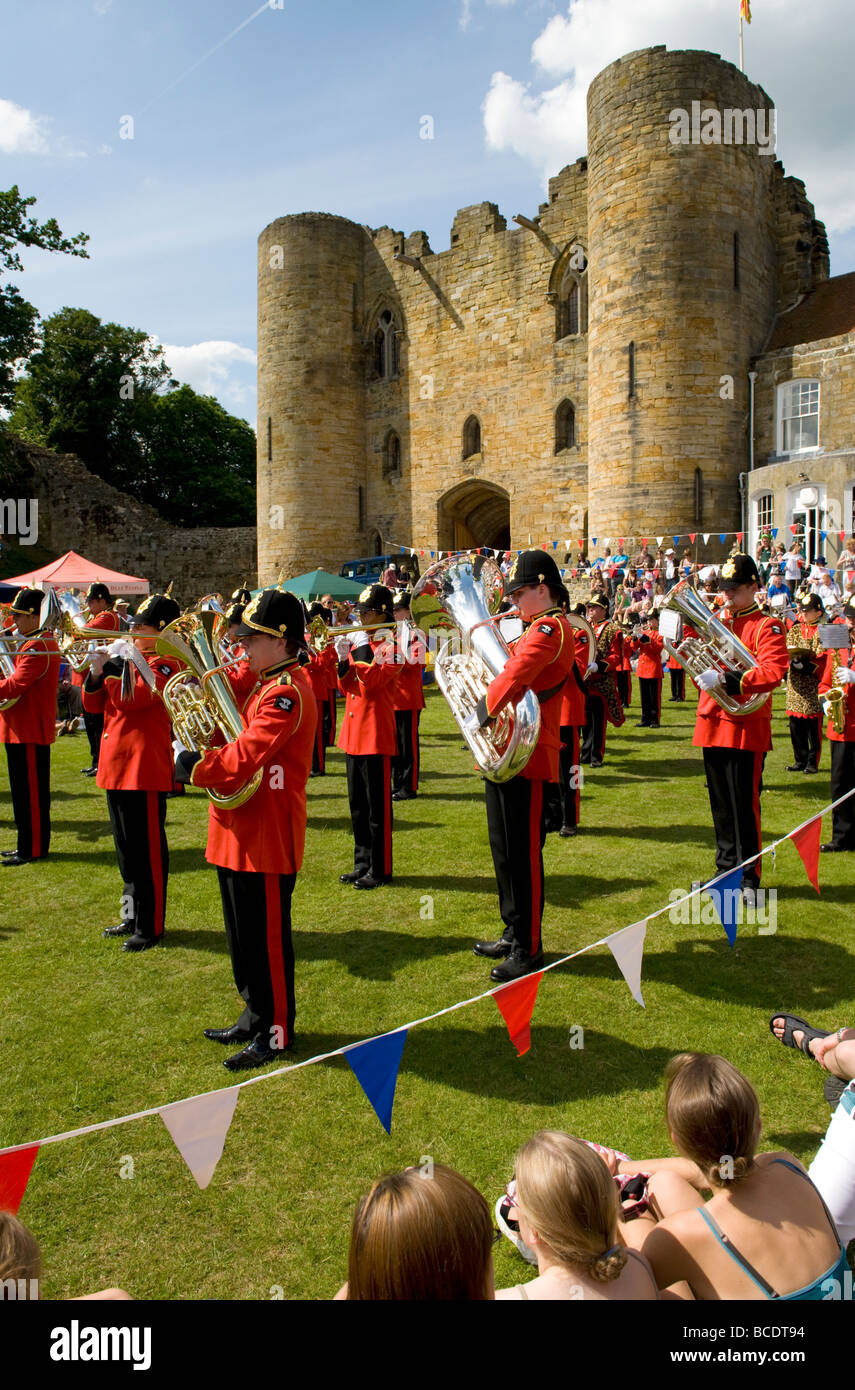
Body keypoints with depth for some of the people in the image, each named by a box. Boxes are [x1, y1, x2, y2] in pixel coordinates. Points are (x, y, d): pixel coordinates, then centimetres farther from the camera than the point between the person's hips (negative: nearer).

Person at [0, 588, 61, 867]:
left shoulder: (36, 648, -19)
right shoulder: (45, 642, 14)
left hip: (29, 731, -10)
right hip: (27, 727, 10)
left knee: (29, 791, -2)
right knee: (30, 789, 16)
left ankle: (32, 849, 6)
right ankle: (32, 844, 25)